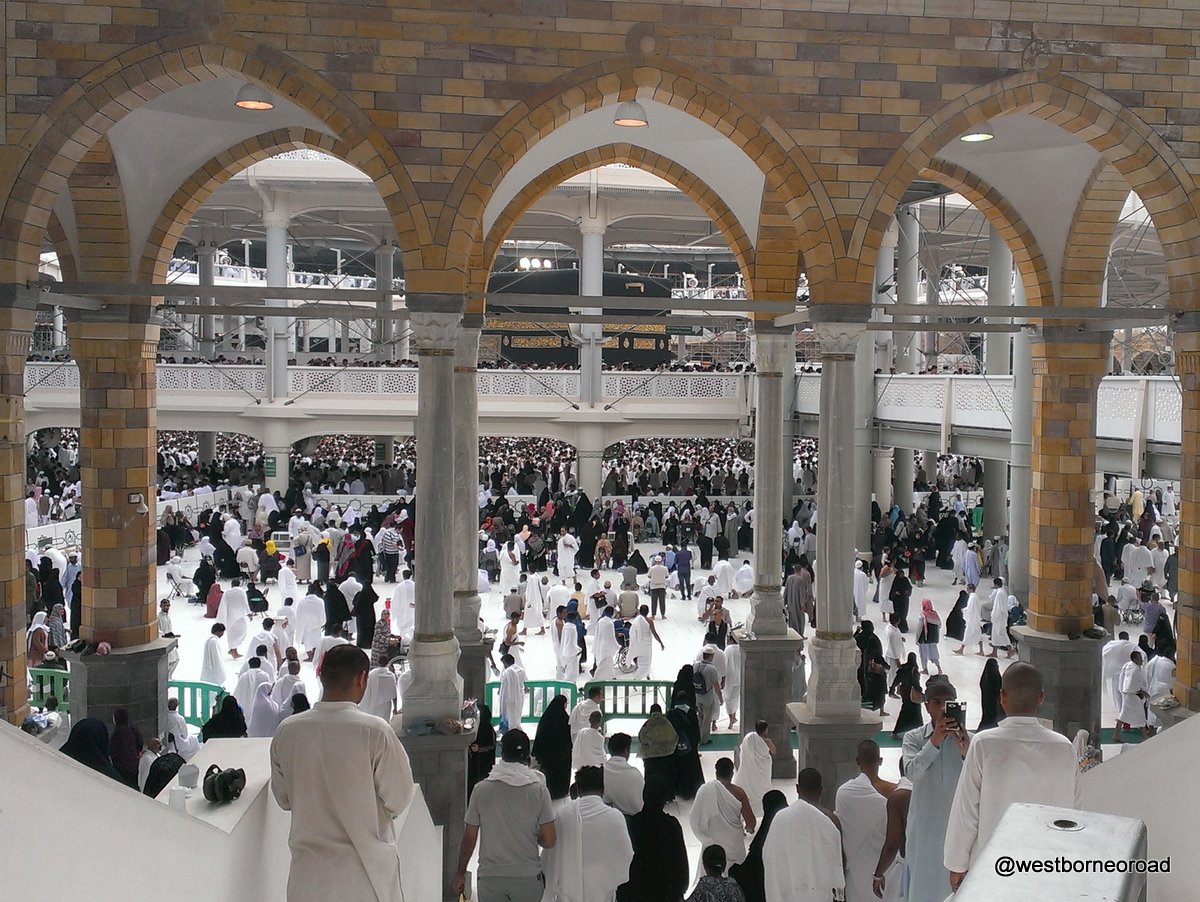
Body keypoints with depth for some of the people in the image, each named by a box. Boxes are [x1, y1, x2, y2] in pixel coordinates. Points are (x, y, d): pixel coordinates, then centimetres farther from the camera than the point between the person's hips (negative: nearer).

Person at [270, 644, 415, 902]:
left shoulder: (286, 731, -5)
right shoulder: (375, 731, -17)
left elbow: (283, 798, 8)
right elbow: (399, 799, -7)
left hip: (308, 873, 4)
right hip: (365, 870, -3)